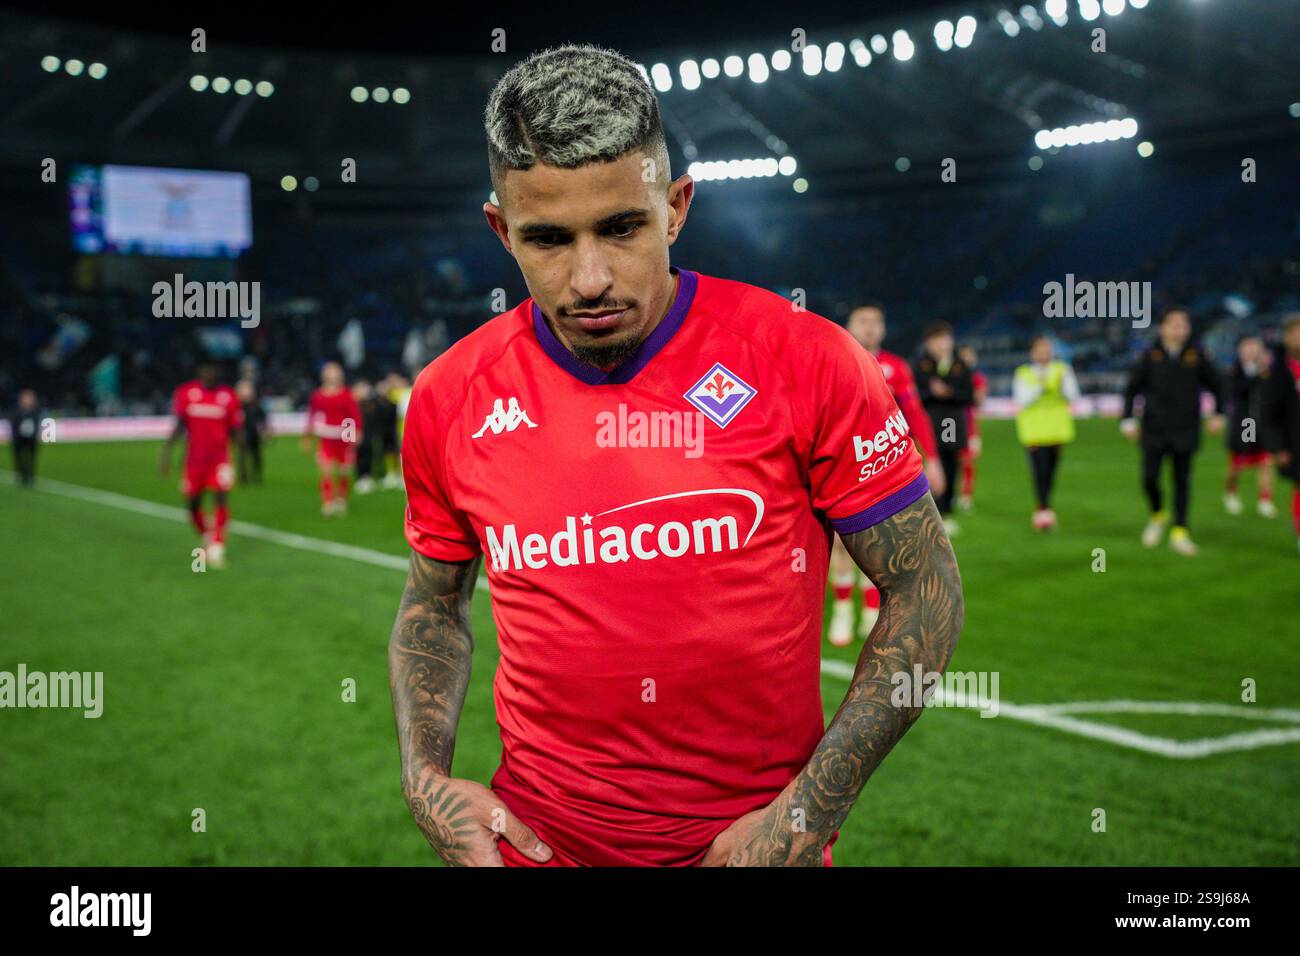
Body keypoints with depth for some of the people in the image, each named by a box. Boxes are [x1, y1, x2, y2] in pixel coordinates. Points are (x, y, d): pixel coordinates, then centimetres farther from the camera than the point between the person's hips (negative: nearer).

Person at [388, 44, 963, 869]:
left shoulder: (806, 361, -14)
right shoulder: (450, 398, -5)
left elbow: (926, 591, -8)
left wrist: (810, 814, -14)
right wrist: (427, 778, -5)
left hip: (759, 835, -2)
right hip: (538, 839, 2)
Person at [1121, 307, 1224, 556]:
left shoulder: (1196, 355, 1)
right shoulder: (1151, 356, -2)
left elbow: (1215, 384, 14)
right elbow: (1131, 389, 6)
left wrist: (1217, 414, 9)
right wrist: (1128, 419, 1)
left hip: (1185, 431, 1)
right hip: (1154, 430, -1)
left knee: (1182, 481, 4)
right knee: (1149, 478, -5)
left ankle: (1179, 533, 11)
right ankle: (1158, 516, 24)